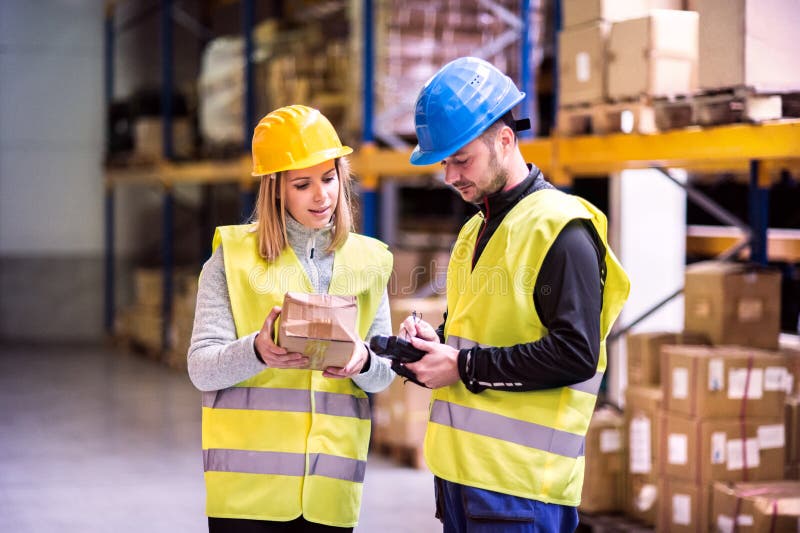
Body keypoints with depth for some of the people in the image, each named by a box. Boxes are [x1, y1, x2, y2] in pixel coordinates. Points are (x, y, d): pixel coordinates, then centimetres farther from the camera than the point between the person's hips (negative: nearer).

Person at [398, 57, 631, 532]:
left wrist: (465, 367, -16)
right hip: (459, 465, 8)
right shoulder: (476, 230, 18)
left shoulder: (561, 229, -11)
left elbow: (575, 354, -18)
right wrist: (437, 343, 4)